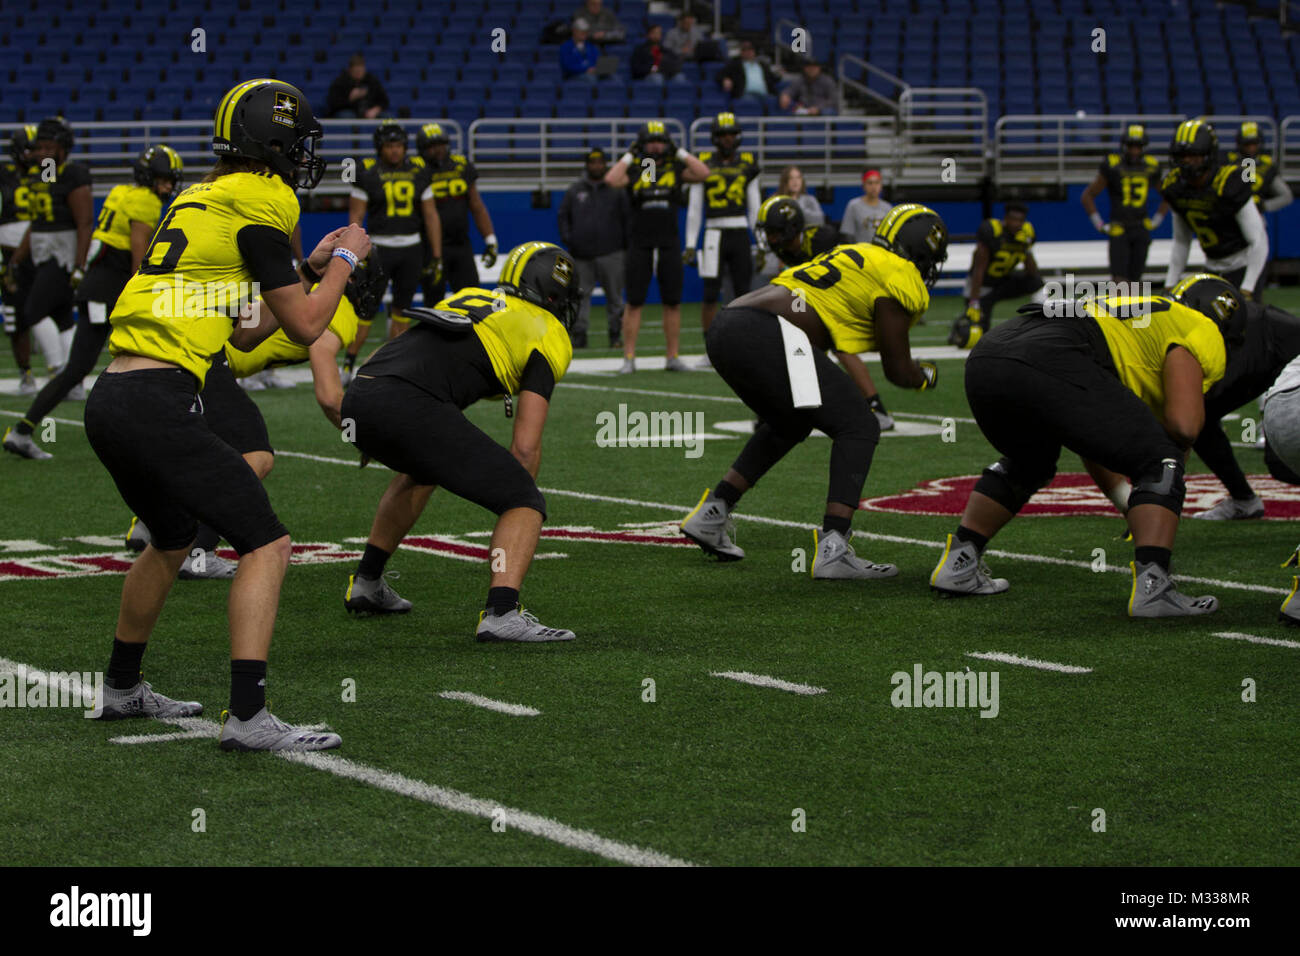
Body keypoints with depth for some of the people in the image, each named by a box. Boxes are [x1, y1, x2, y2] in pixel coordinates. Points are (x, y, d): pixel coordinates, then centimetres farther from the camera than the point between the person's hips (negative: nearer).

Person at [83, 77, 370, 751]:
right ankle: (247, 716, -14)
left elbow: (245, 333, 26)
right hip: (160, 402, -9)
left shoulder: (203, 200, 20)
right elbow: (306, 327, -2)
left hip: (110, 400, 10)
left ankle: (122, 689, 42)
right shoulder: (257, 209, -7)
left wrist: (308, 269, 28)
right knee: (267, 546, -6)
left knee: (172, 541, 30)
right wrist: (344, 260, 13)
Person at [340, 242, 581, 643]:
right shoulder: (548, 337, 12)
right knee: (525, 503, 2)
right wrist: (516, 504, 21)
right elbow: (525, 447, 5)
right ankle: (501, 613, -18)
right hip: (410, 405, -7)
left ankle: (366, 583, 42)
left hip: (358, 399, 7)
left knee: (421, 470, 38)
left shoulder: (469, 297, 31)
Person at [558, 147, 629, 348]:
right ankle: (578, 334, -1)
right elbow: (563, 216, 16)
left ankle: (616, 335, 7)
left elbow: (628, 219, 7)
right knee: (580, 295, -2)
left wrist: (627, 246, -1)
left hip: (610, 254, -1)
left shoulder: (617, 190, 7)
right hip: (581, 255, 1)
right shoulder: (574, 191, 11)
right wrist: (566, 237, 1)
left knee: (614, 296, 1)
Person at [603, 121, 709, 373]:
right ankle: (629, 358, 4)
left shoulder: (676, 169, 5)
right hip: (640, 245, -1)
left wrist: (680, 153, -3)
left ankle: (672, 357, 14)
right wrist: (629, 156, -6)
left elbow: (703, 174, -9)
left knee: (673, 303, 5)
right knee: (634, 303, 0)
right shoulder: (634, 171, 2)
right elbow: (612, 179, -16)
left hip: (669, 245, 1)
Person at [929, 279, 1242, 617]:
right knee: (1160, 463, 4)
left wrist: (1130, 506, 46)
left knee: (1027, 464, 36)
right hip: (1051, 362, -8)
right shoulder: (1199, 332, 16)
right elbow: (1183, 425, -1)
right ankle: (1152, 587, -9)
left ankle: (957, 563, 31)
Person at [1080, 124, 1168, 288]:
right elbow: (1088, 196, 3)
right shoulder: (1112, 166, -4)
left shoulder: (1151, 167, 6)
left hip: (1142, 231, 3)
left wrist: (1156, 221, 13)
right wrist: (1099, 225, -1)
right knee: (1119, 279, -15)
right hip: (1119, 230, -3)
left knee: (1134, 279, 6)